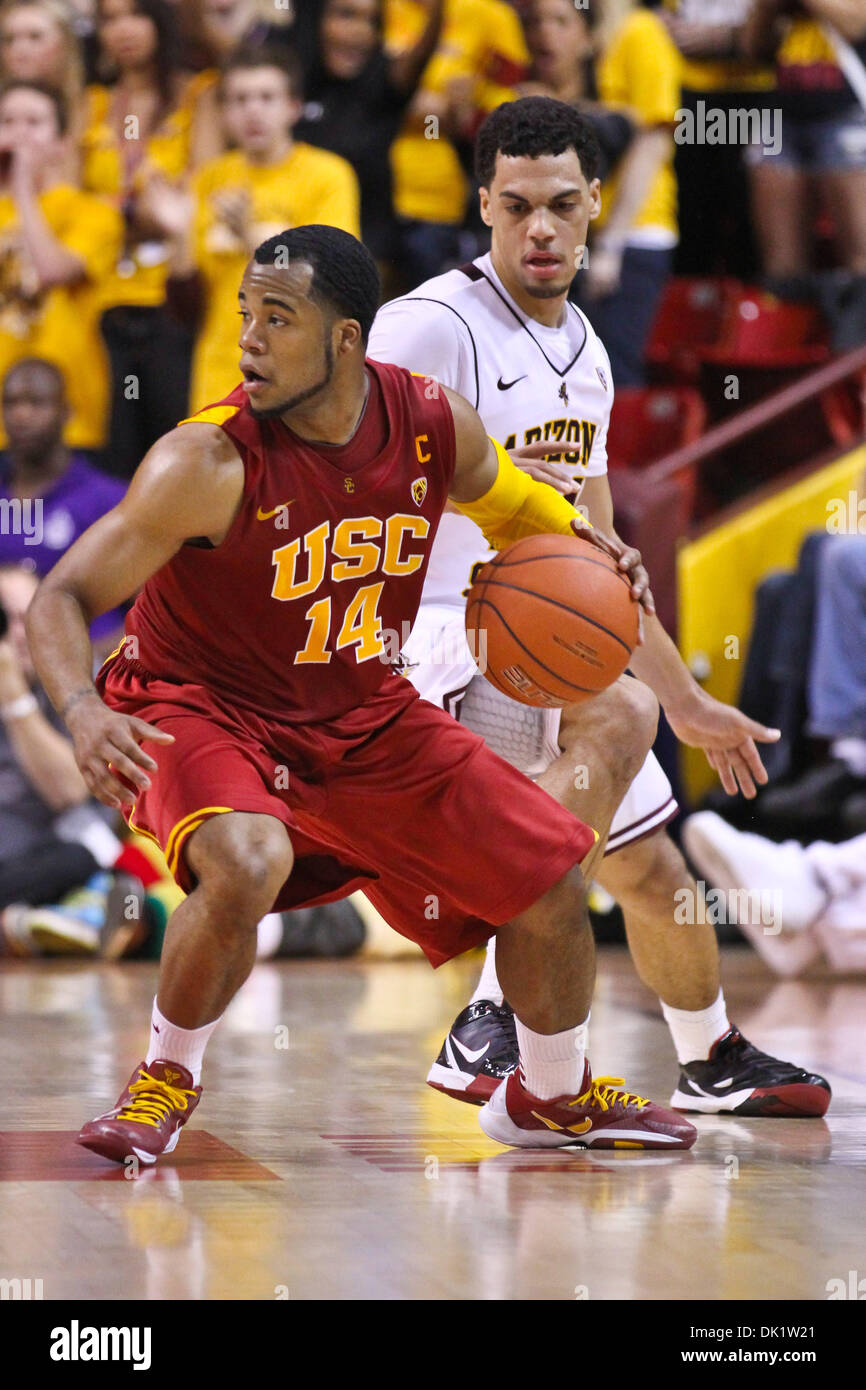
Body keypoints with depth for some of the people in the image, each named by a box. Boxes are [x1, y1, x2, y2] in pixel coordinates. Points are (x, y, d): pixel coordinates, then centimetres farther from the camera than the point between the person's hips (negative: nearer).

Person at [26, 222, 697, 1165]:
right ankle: (166, 1079, -9)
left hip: (362, 717, 5)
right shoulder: (211, 462, -26)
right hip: (202, 712, -5)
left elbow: (512, 504, 13)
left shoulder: (435, 425, -11)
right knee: (249, 862, -37)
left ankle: (555, 1098, 33)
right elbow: (61, 601, -25)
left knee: (548, 881, 5)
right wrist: (83, 712, -45)